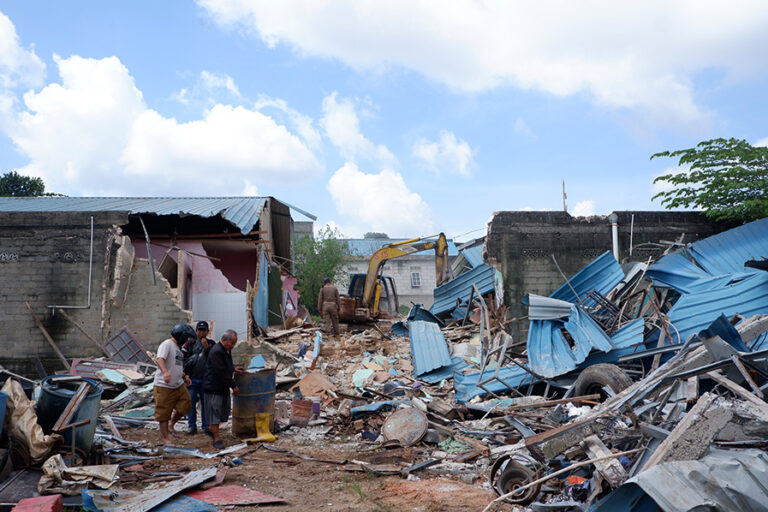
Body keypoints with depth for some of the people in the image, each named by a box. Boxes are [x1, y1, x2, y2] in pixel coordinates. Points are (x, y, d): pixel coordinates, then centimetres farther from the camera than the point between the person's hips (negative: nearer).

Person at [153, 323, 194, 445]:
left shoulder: (177, 347, 17)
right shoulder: (167, 344, -12)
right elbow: (160, 359, -30)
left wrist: (184, 376, 20)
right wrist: (165, 372, -47)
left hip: (178, 385, 8)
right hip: (164, 386, -8)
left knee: (185, 406, 2)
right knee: (164, 413, 2)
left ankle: (171, 424, 25)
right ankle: (165, 437, 13)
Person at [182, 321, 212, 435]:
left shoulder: (211, 344, 7)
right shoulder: (190, 343, 4)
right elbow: (182, 357, 3)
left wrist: (207, 348, -16)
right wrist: (185, 372, -2)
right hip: (192, 378, 0)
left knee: (206, 403, 5)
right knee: (191, 403, 3)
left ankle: (206, 427, 14)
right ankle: (192, 426, 13)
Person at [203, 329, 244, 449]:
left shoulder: (226, 350, 11)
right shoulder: (216, 352, -21)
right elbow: (221, 372, -23)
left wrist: (233, 369, 10)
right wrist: (233, 386, -18)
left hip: (223, 387, 10)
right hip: (214, 388, -10)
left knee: (225, 411, 16)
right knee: (215, 411, -4)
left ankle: (212, 428, 35)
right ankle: (217, 438, 2)